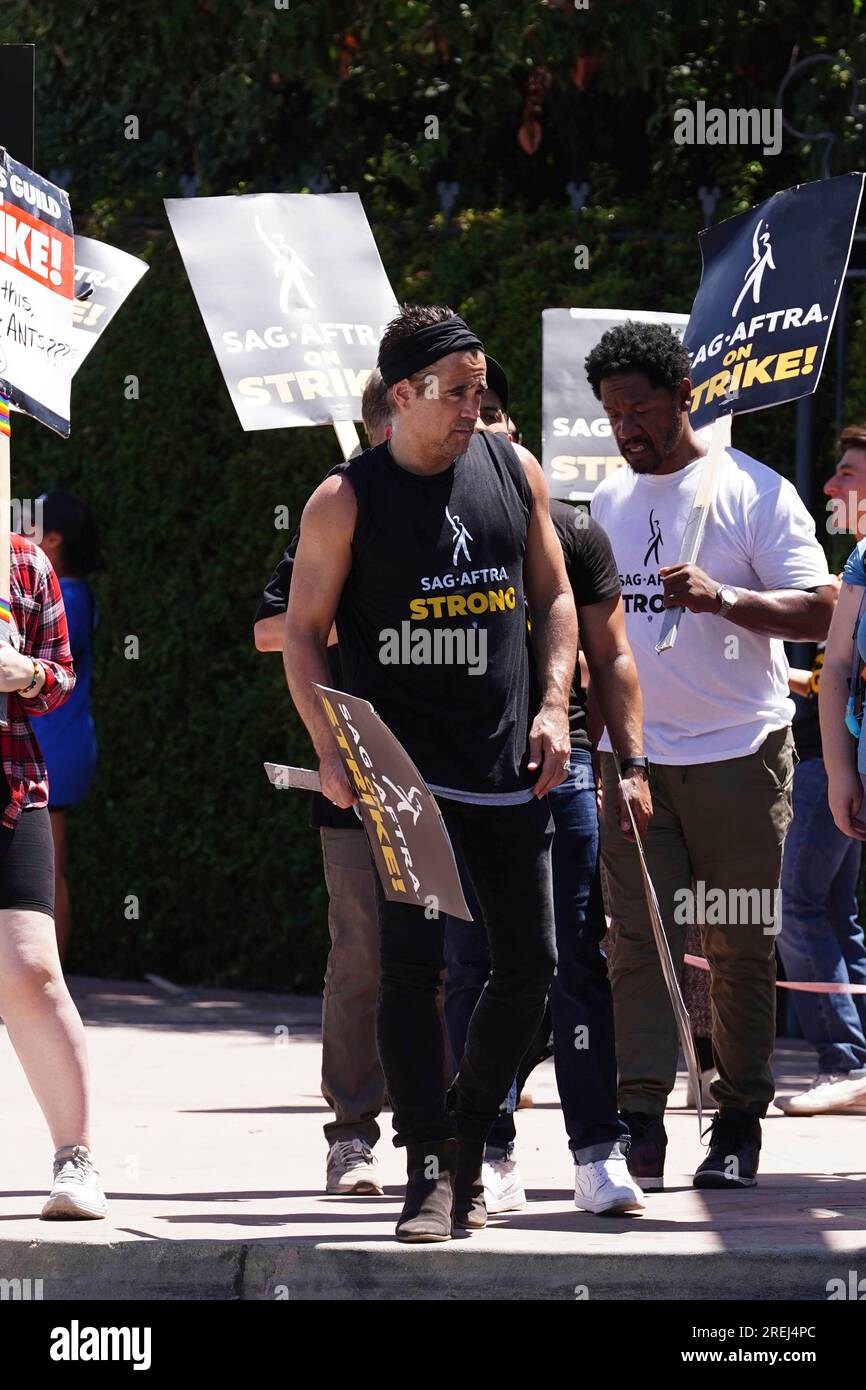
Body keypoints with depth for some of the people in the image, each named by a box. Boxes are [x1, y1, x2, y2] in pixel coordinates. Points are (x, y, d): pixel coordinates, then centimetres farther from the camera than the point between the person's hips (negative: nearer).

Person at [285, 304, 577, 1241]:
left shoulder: (514, 472, 8)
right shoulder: (347, 502, -4)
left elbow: (554, 596, 15)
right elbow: (303, 631, 0)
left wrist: (553, 707, 2)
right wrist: (332, 750, -11)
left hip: (510, 771, 4)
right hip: (403, 770, -4)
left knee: (530, 965, 6)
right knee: (412, 963, -12)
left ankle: (467, 1136, 25)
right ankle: (429, 1170, -9)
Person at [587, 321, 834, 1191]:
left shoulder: (752, 491, -3)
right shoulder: (605, 503, 12)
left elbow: (818, 611, -10)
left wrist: (722, 597, -25)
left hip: (739, 751, -3)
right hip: (632, 753, 4)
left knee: (741, 946, 3)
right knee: (639, 940, -6)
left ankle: (738, 1126, 13)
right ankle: (640, 1127, -11)